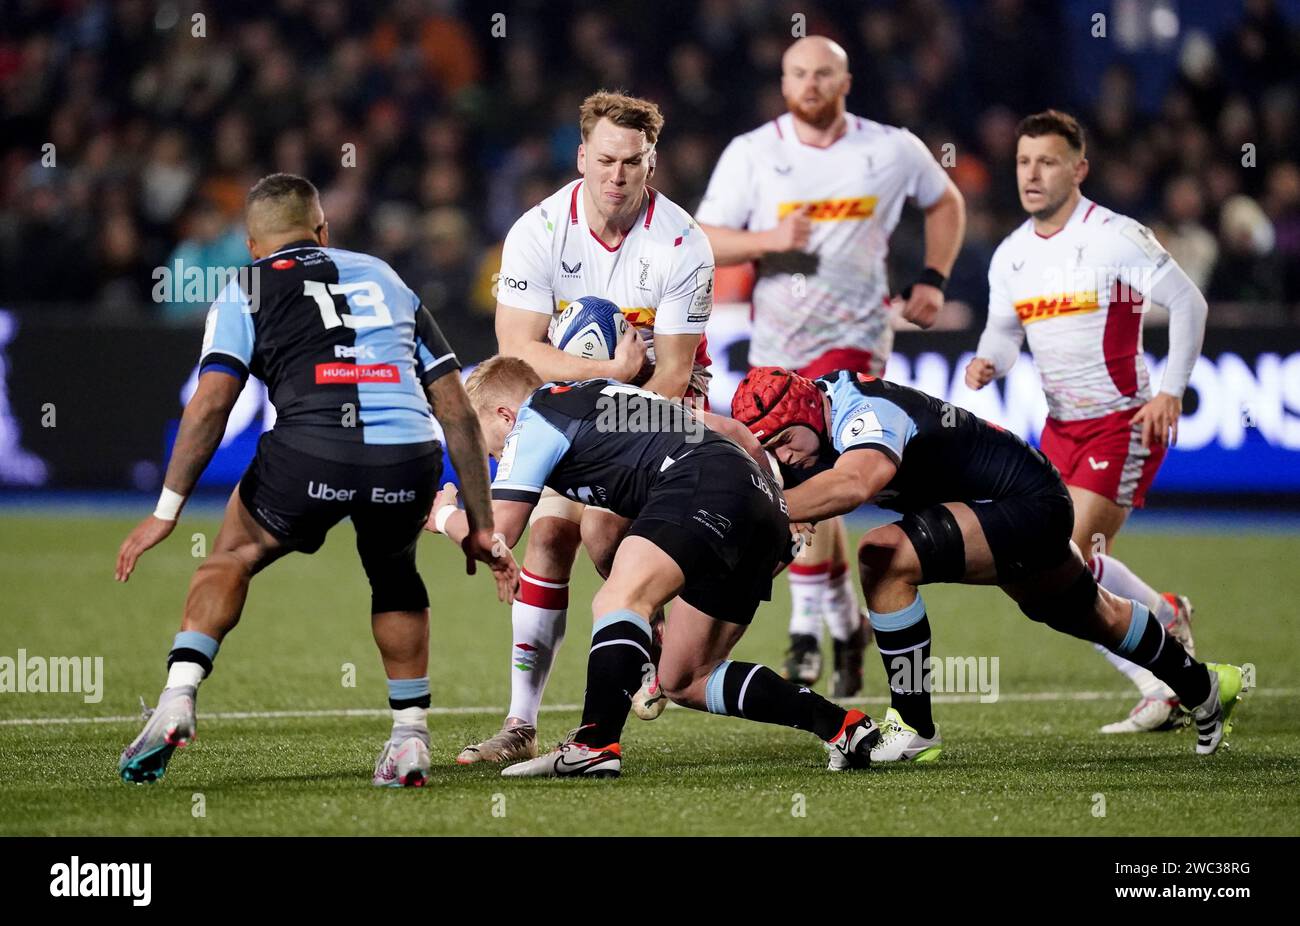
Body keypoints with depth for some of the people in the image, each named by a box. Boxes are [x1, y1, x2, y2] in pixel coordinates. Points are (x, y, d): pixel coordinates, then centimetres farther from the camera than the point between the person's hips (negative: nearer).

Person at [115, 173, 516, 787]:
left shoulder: (245, 292, 19)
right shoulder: (383, 277, 29)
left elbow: (211, 403, 3)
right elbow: (457, 410, 23)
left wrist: (166, 511, 6)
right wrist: (480, 527, 26)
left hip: (312, 449, -3)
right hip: (409, 457, 3)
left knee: (232, 558, 24)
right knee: (394, 577, 32)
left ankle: (176, 703, 8)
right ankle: (409, 740, 25)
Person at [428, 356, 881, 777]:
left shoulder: (533, 421, 8)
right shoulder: (601, 396, 33)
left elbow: (497, 531, 2)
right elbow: (731, 431, 33)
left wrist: (446, 515, 24)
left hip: (703, 488, -9)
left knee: (619, 600, -25)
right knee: (684, 682, 12)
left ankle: (596, 744, -45)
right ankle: (840, 724, 8)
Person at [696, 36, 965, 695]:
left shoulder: (892, 151, 0)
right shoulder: (750, 154, -1)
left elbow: (945, 202, 19)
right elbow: (703, 242, -6)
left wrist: (932, 279, 9)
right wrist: (770, 239, -22)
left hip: (853, 339, -3)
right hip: (776, 345, 3)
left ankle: (807, 629, -16)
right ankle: (846, 622, 27)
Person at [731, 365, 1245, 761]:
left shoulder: (860, 412, -33)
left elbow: (856, 482, -54)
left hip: (1027, 503, -11)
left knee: (886, 559, -28)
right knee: (1090, 617, 33)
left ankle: (913, 730, -18)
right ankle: (1204, 687, 58)